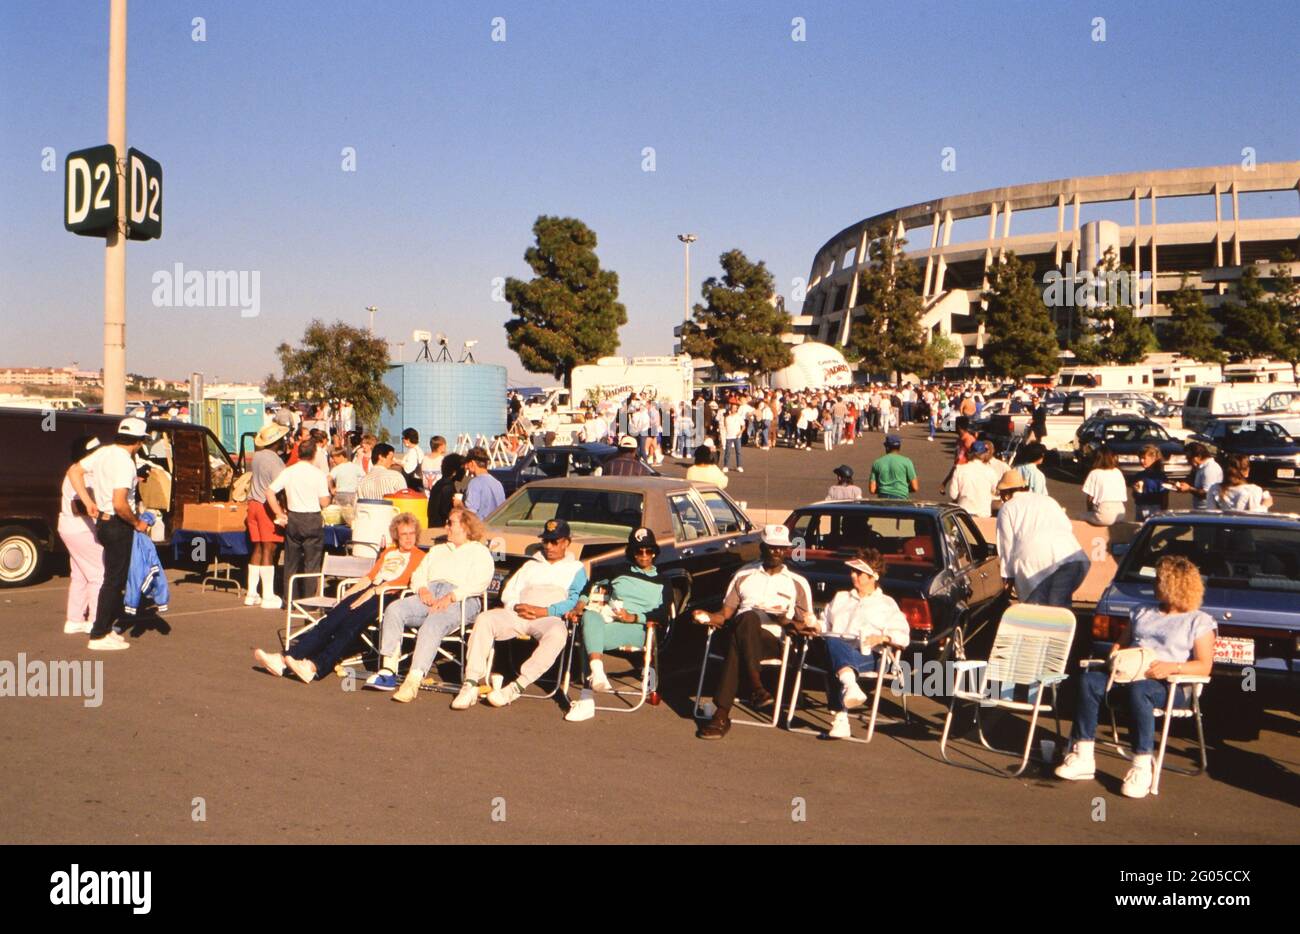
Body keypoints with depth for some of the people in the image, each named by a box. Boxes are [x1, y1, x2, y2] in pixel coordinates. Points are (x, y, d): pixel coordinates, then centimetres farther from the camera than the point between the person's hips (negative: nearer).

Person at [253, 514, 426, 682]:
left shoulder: (419, 556, 8)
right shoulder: (387, 552, 31)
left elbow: (401, 582, -6)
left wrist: (372, 592, -15)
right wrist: (348, 593, 8)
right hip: (368, 593, 6)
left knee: (351, 623, -31)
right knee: (331, 620, -17)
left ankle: (316, 666, -45)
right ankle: (287, 657, -30)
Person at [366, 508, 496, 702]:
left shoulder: (479, 551, 14)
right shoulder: (437, 550, 35)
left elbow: (479, 582, -4)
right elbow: (418, 574, 22)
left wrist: (450, 597, -17)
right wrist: (423, 590, -2)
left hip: (462, 600, -6)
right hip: (430, 594, 6)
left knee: (434, 623, -36)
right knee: (394, 609, -22)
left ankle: (413, 680, -46)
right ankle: (388, 670, -28)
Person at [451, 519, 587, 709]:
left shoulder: (576, 568, 19)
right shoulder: (531, 565, 32)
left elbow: (575, 600, 2)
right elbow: (509, 592, 21)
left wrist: (544, 611, -12)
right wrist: (516, 607, -3)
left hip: (550, 618, -4)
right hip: (518, 614, 4)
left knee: (557, 634, -39)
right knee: (484, 619, -25)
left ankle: (517, 687, -40)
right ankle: (471, 683, -30)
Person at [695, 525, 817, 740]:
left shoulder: (797, 583, 20)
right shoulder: (744, 575, 24)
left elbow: (806, 623, 17)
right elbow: (725, 614, 21)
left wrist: (794, 624, -6)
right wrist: (708, 617, -1)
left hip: (771, 639, -1)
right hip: (739, 632, 1)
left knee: (737, 645, -37)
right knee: (748, 617, -38)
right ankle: (756, 688, -41)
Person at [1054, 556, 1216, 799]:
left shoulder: (1199, 621, 9)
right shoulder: (1142, 613, 27)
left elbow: (1204, 666, -1)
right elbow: (1120, 642, 28)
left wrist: (1172, 667, -19)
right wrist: (1115, 655, 3)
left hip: (1169, 686, -5)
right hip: (1127, 674, 5)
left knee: (1138, 689, -41)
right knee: (1089, 680, -26)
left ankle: (1143, 767, -36)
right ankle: (1083, 757, -27)